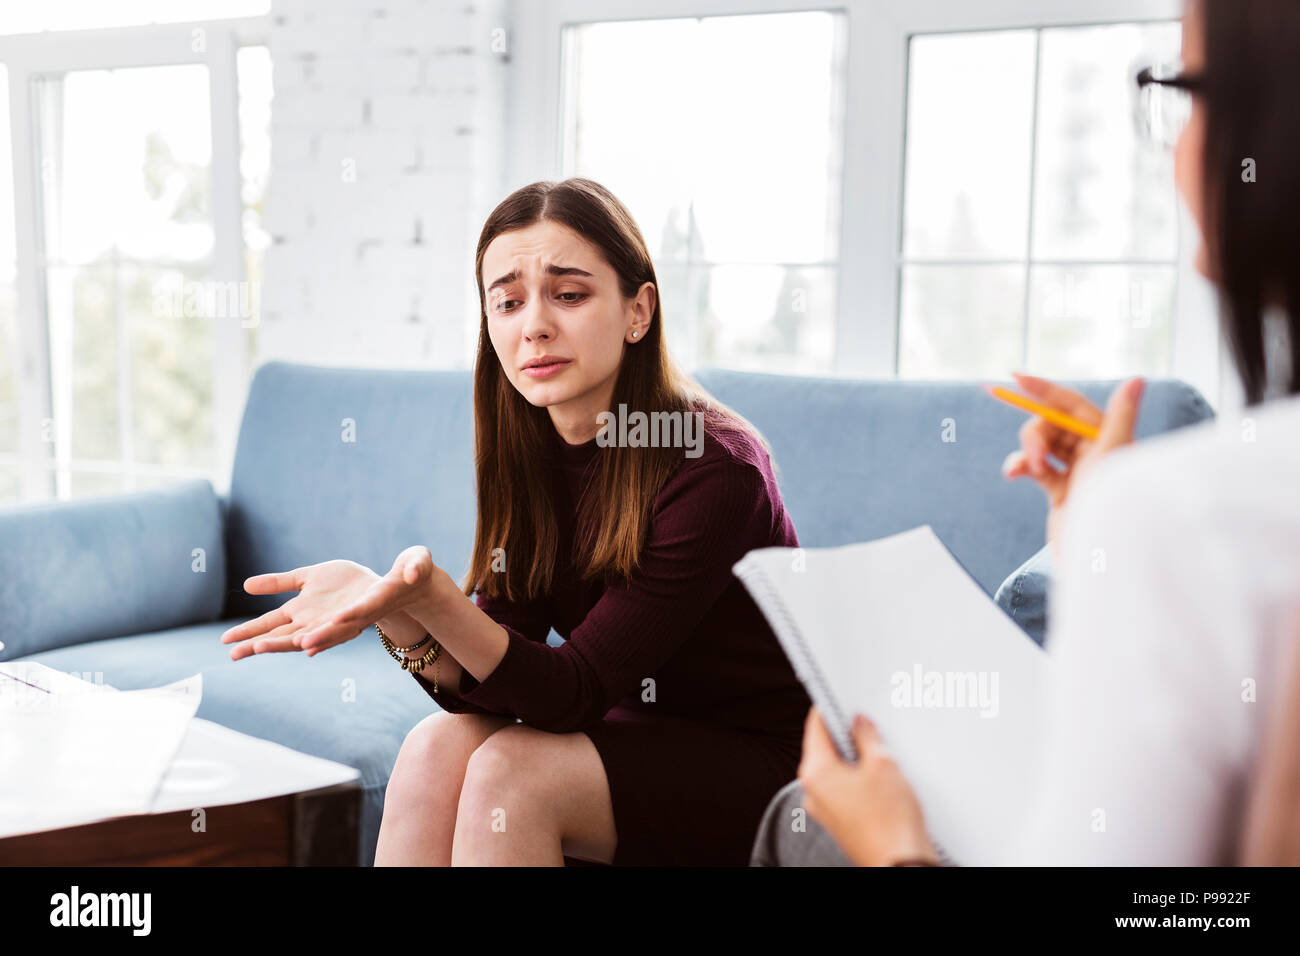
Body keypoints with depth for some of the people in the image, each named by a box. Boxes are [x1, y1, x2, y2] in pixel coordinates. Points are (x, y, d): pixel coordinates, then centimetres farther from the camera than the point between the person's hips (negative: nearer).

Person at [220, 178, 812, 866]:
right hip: (635, 731, 6)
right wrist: (399, 617, -29)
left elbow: (575, 691, -24)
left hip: (758, 759, -6)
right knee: (440, 744, -19)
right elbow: (481, 685, -7)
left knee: (509, 769, -27)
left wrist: (428, 596, -40)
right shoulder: (528, 448, -2)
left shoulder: (713, 468, -23)